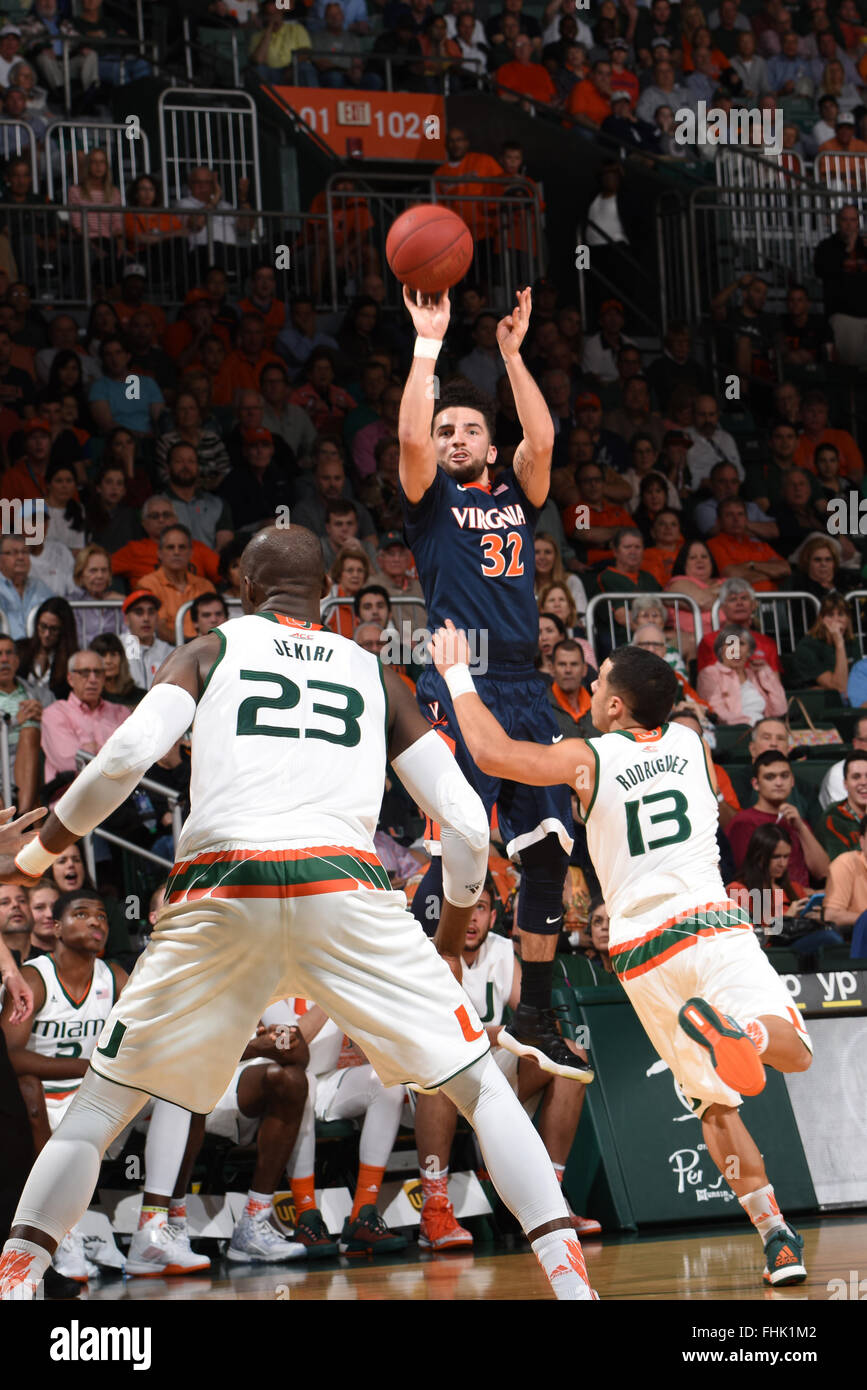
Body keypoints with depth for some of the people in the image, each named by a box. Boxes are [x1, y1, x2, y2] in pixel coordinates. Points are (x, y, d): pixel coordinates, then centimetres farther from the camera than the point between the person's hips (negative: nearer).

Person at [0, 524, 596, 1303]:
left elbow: (129, 755, -1)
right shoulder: (374, 674, 23)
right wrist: (457, 922, 35)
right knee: (480, 1088, 13)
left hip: (219, 891, 0)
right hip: (344, 888, 0)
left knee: (103, 1104, 15)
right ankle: (569, 1278, 0)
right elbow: (466, 822, 15)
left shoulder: (209, 651, 19)